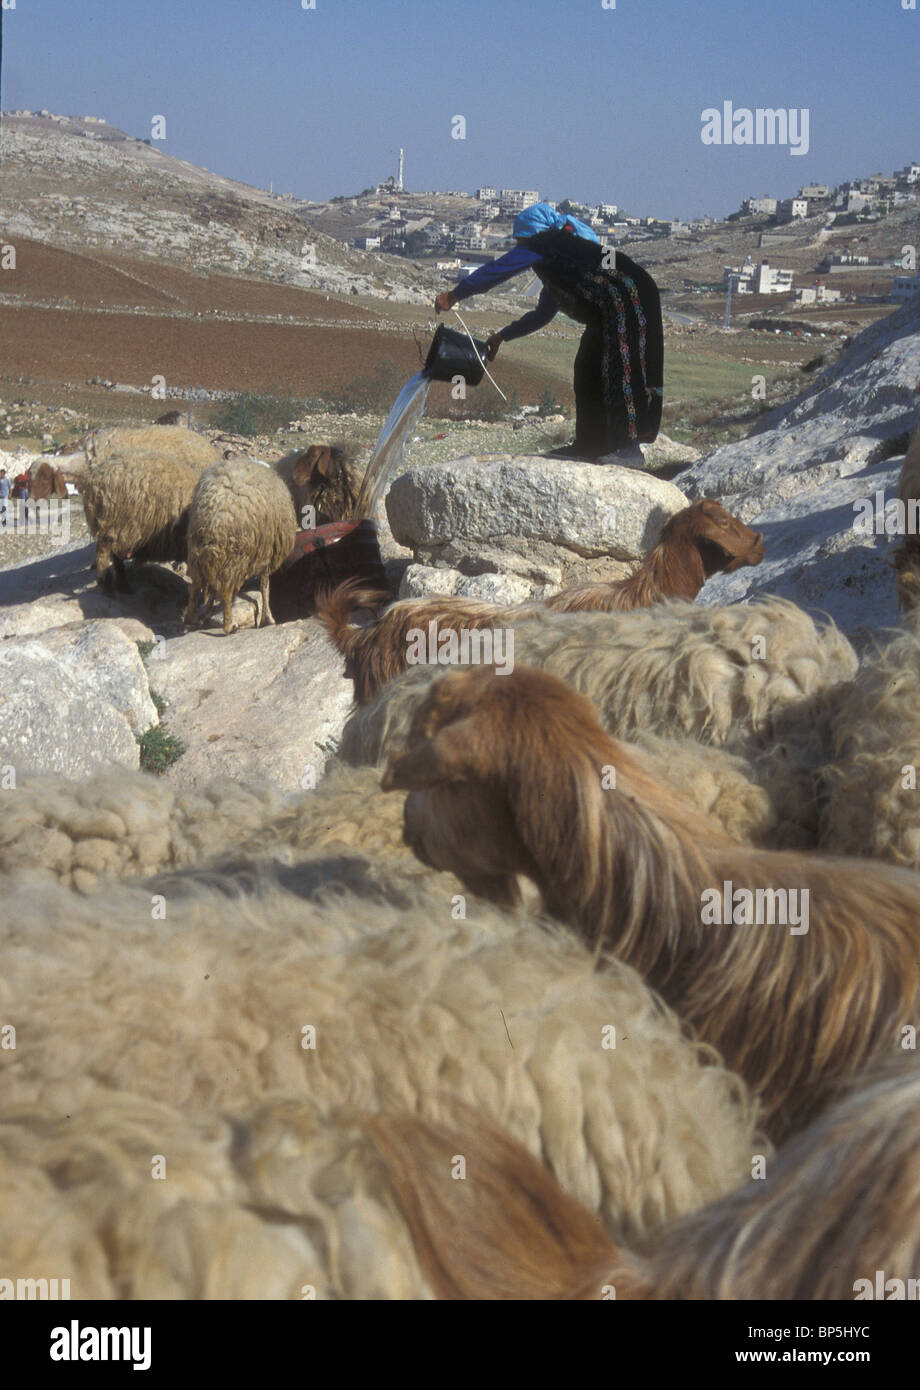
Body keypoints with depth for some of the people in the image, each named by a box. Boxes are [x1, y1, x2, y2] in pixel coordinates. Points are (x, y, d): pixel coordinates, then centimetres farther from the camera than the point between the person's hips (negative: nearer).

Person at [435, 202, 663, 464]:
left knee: (618, 372, -13)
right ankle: (590, 445, 16)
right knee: (588, 371, 12)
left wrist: (454, 295, 5)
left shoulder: (546, 243, -4)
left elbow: (497, 269, -3)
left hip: (626, 302, -10)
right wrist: (503, 336, 36)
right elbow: (543, 314, 33)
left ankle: (630, 448, -16)